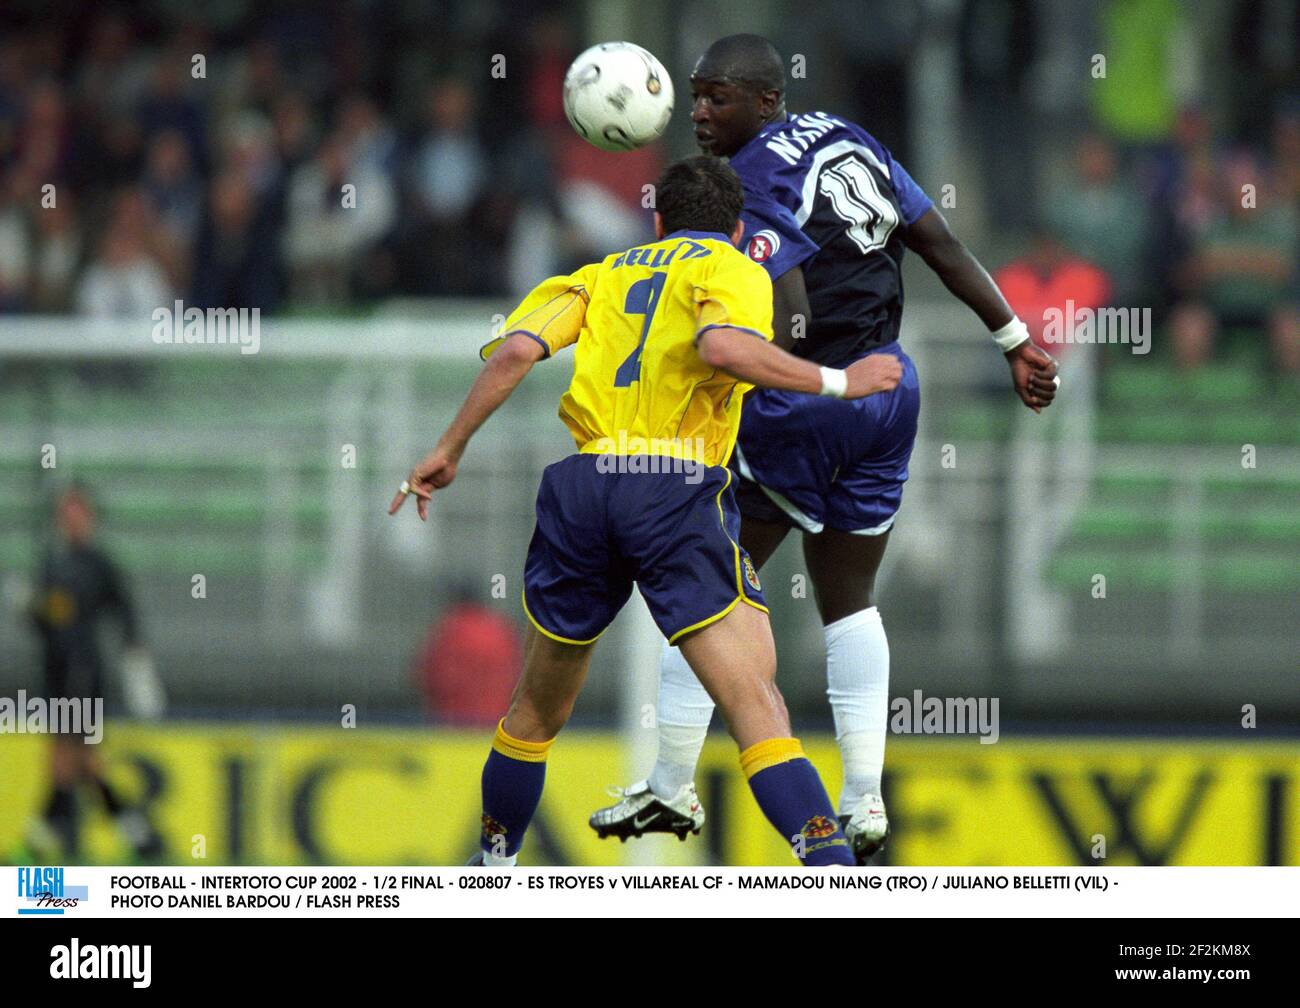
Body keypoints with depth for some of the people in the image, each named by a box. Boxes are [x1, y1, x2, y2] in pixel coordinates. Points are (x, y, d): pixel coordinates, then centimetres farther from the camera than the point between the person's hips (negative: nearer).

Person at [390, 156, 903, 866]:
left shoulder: (602, 274, 24)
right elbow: (722, 345, -14)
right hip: (678, 490, -4)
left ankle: (493, 863, 34)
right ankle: (830, 867, -26)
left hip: (579, 487, 4)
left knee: (537, 709, 22)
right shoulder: (734, 271, 10)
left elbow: (516, 350, 7)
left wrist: (448, 450, 12)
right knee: (756, 703, -11)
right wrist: (838, 381, -6)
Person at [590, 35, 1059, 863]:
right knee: (849, 601, 14)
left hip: (806, 397, -7)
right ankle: (865, 803, 6)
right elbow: (943, 245, 9)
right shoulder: (850, 141, 8)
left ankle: (674, 787, 11)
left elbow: (787, 327, -24)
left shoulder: (750, 183, -15)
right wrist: (1016, 341, 14)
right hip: (889, 389, 7)